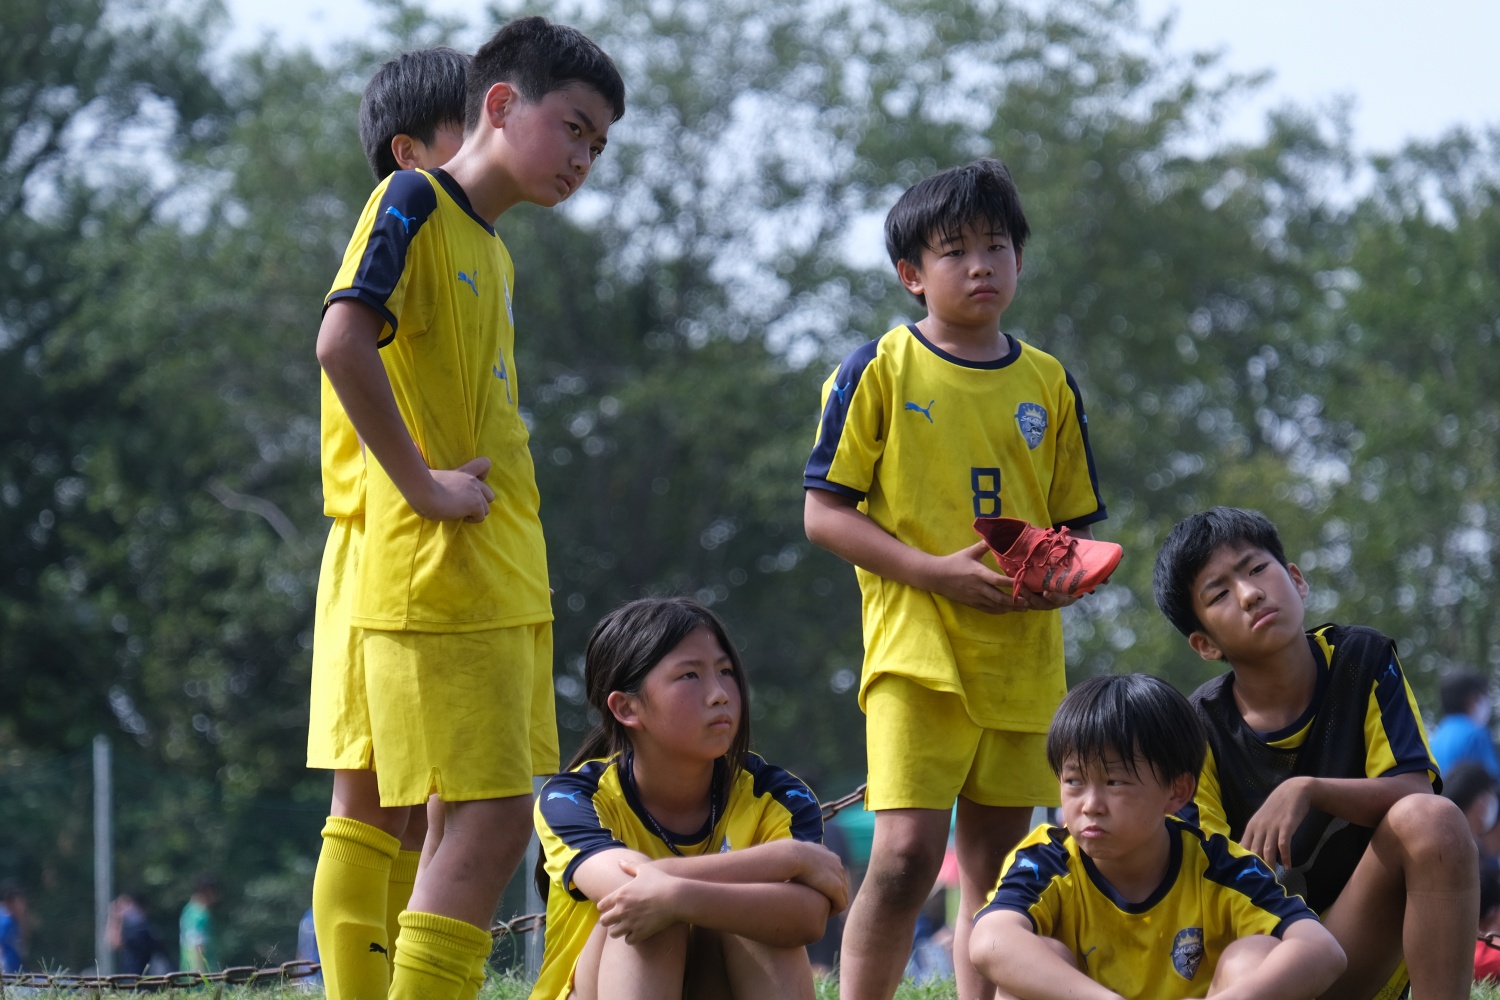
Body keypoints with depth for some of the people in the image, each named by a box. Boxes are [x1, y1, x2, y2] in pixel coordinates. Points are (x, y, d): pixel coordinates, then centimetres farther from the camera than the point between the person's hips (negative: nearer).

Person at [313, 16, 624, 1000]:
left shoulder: (494, 251, 19)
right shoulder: (414, 203, -8)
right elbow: (342, 342, -24)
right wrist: (420, 484, -20)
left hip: (506, 584, 9)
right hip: (441, 582, -9)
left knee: (491, 827, 8)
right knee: (488, 819, -13)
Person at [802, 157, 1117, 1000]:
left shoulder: (1049, 385, 13)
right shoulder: (879, 372, 0)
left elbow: (1076, 524, 19)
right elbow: (825, 513, -3)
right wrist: (937, 571, -15)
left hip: (1023, 656, 4)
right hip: (916, 647, -4)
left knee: (995, 874, 7)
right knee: (907, 853, -17)